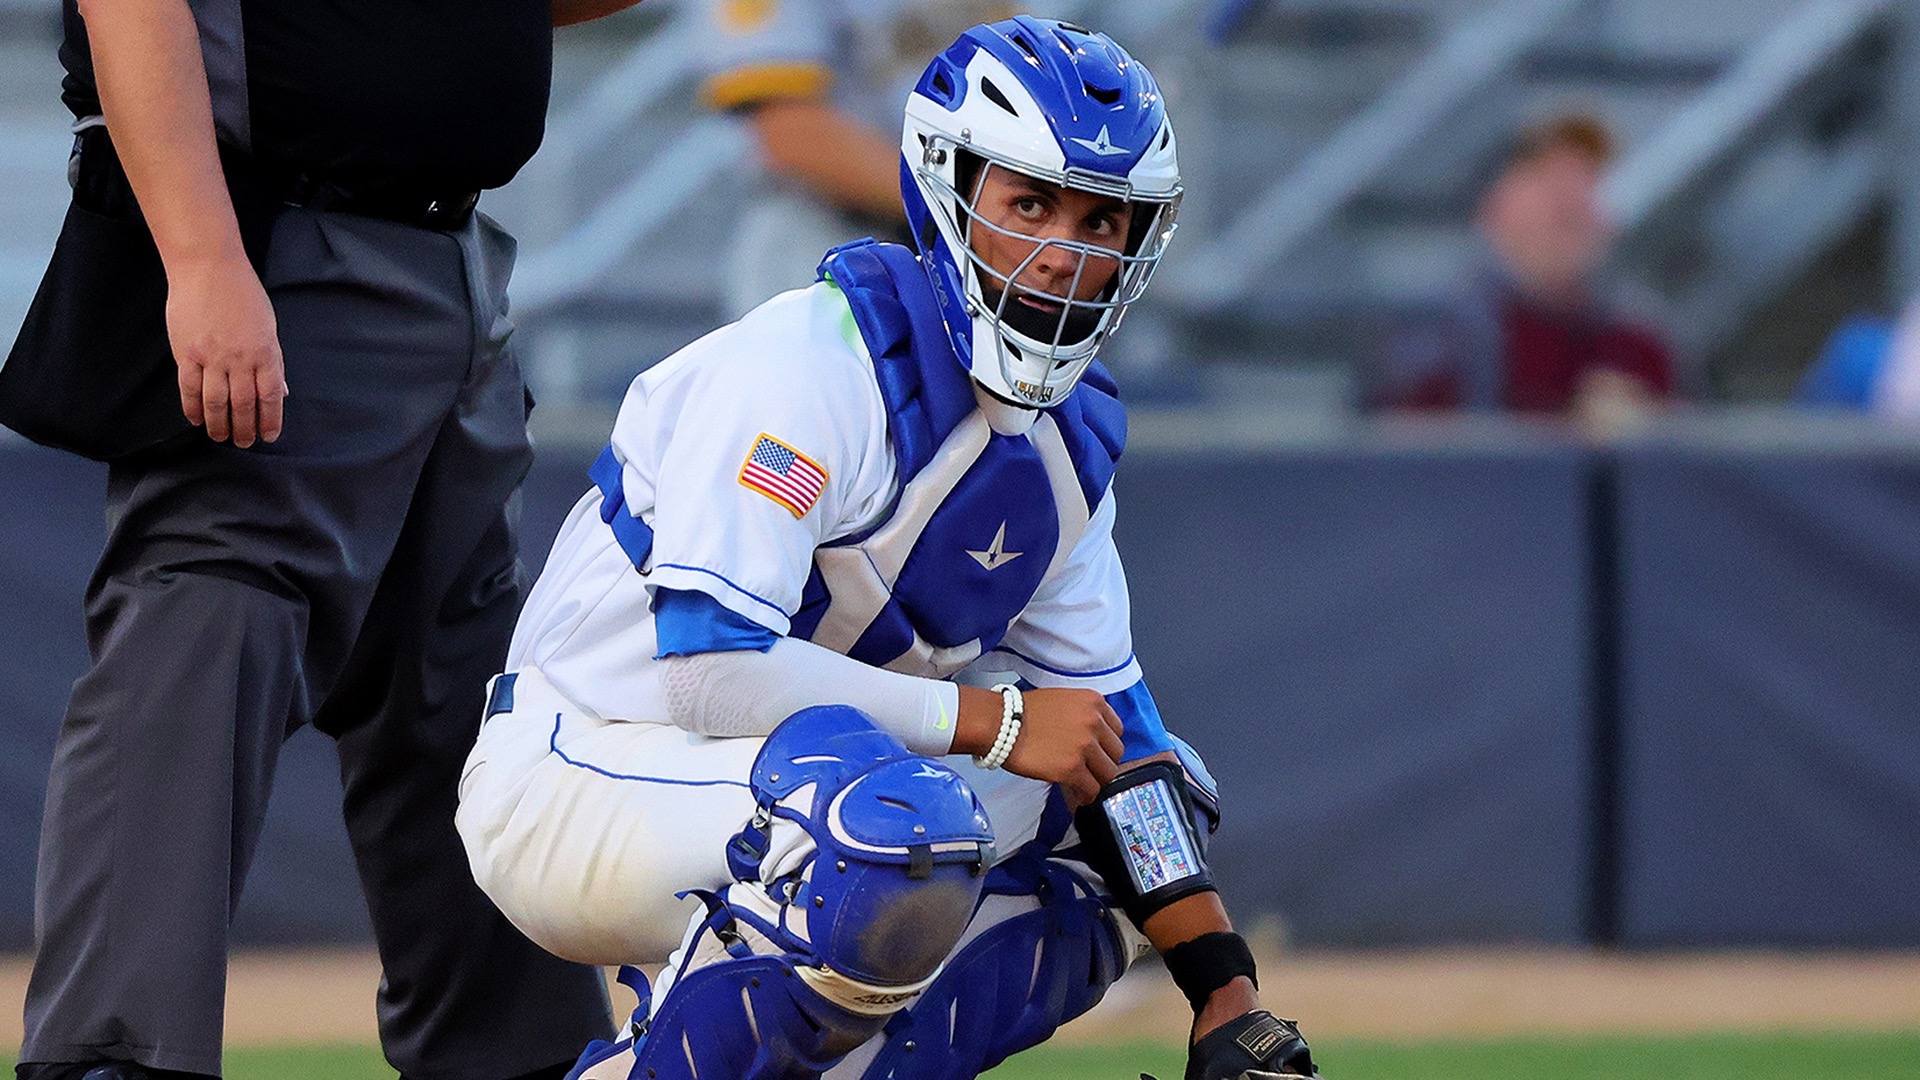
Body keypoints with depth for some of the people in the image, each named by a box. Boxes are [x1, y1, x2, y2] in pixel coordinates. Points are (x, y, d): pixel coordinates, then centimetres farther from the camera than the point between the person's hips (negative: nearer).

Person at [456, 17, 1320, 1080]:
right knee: (914, 830, -34)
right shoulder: (809, 362, -20)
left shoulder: (1071, 433, 6)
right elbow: (713, 668, -28)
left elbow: (1102, 717, 11)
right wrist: (995, 721, -21)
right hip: (576, 779, -9)